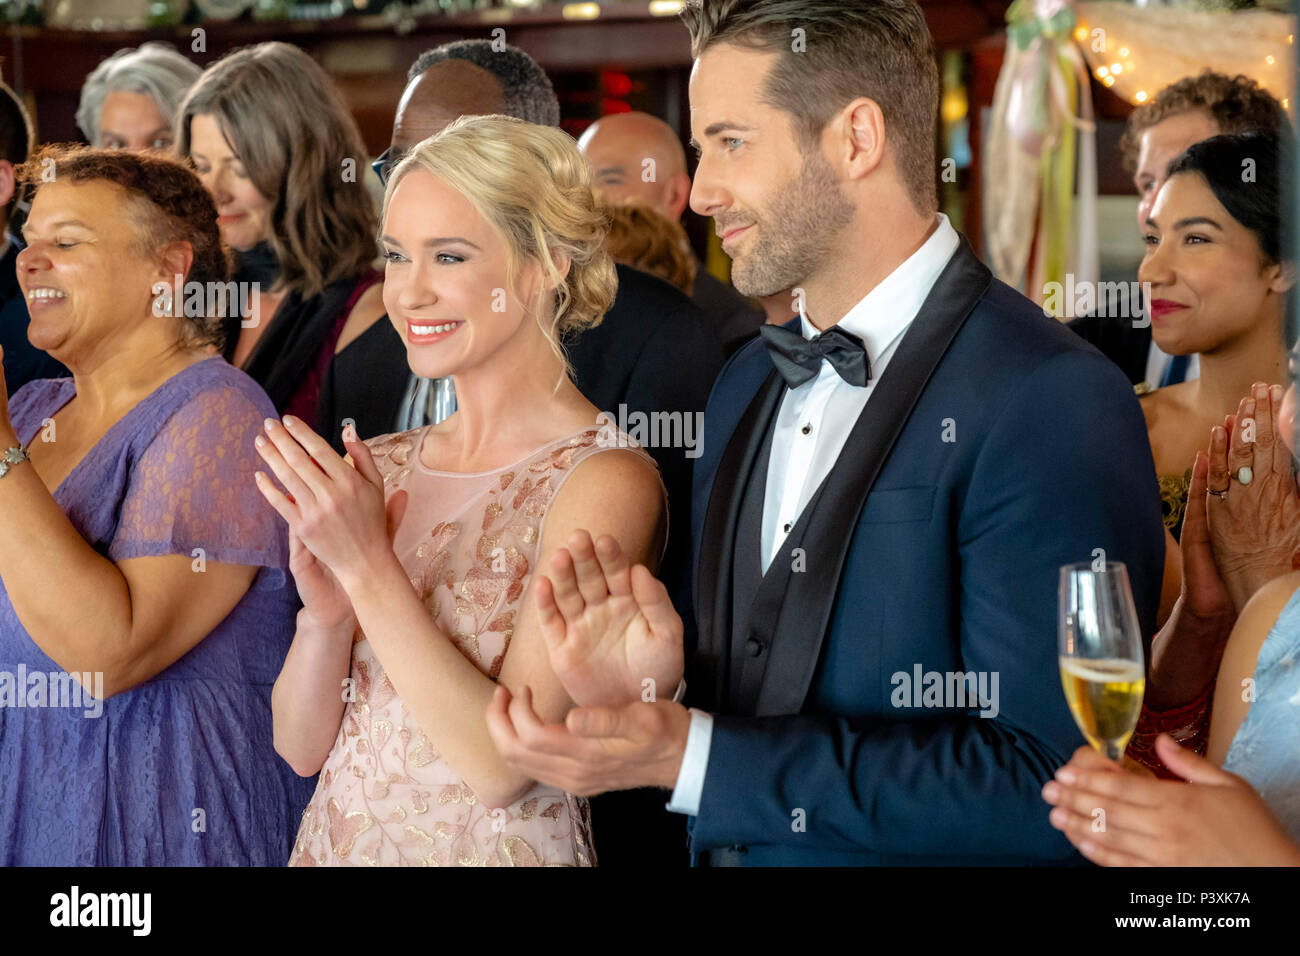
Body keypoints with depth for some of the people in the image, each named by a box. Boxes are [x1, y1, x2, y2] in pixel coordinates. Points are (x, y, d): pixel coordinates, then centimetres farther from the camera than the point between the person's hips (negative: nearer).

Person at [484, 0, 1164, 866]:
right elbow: (741, 673, 11)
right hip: (728, 847, 7)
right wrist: (652, 693, -11)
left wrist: (688, 755, -25)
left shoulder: (1051, 404, -20)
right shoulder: (745, 384, 5)